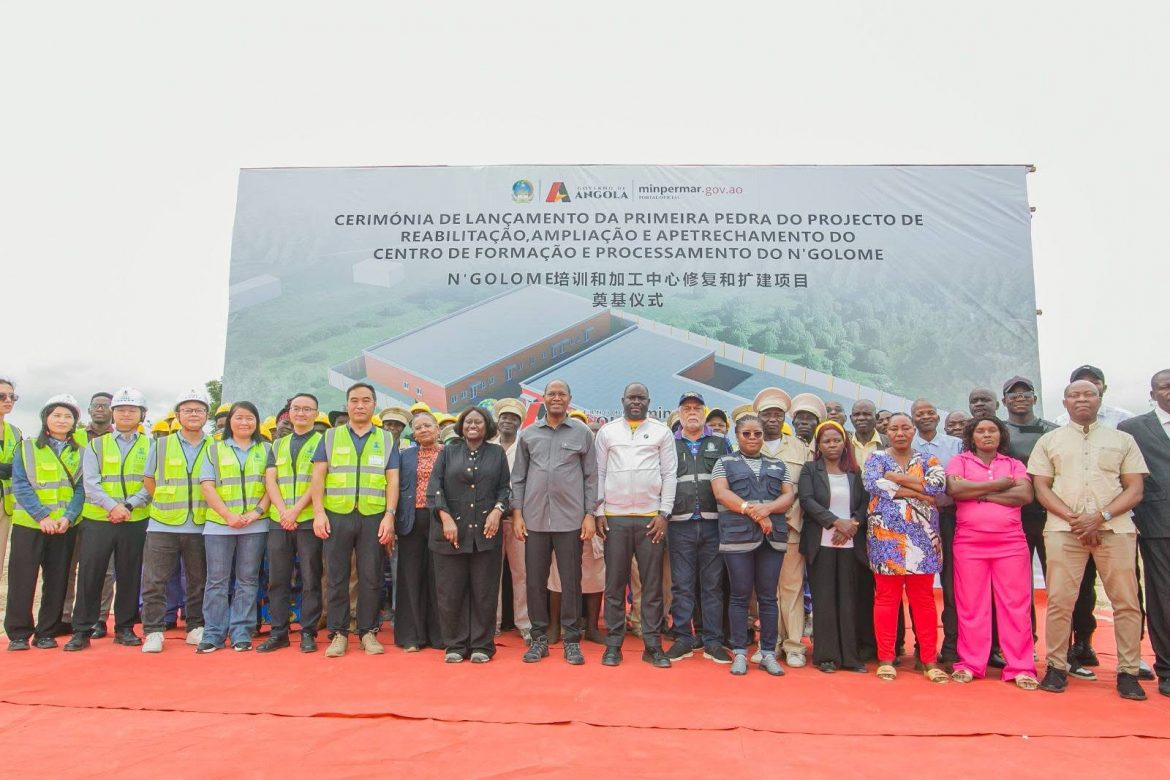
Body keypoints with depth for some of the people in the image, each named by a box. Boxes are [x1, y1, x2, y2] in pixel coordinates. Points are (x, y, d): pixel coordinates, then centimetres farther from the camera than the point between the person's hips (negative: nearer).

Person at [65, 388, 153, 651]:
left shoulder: (150, 446, 8)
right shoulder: (95, 445, 9)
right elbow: (90, 482, -2)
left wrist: (129, 505, -15)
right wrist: (113, 506, -16)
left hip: (135, 520, 0)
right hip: (97, 520, 0)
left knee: (129, 575, 5)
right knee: (89, 575, 0)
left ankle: (125, 628, 16)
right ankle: (81, 630, 10)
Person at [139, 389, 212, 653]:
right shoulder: (162, 445, 5)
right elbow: (149, 481, 12)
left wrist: (210, 511, 4)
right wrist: (166, 504, 7)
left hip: (200, 526, 0)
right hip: (162, 525, 0)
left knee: (198, 581, 8)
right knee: (154, 582, 0)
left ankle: (196, 628, 19)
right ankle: (154, 632, 9)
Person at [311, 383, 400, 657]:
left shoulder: (386, 439, 11)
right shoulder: (330, 437, 10)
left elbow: (392, 480, 6)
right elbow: (318, 476, 5)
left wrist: (389, 516, -4)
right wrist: (319, 512, -5)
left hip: (373, 517, 0)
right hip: (337, 516, 0)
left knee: (371, 577, 3)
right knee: (336, 576, 4)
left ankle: (368, 631, 14)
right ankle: (338, 633, 14)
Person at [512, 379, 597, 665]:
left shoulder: (582, 432, 3)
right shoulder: (528, 434, 8)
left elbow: (591, 477, 3)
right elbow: (518, 477, 9)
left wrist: (590, 515, -3)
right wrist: (517, 513, 2)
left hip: (570, 520, -2)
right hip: (534, 519, 2)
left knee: (571, 581, 4)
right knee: (535, 581, 7)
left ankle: (572, 640, 15)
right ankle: (539, 638, 20)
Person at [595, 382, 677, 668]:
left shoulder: (662, 432, 6)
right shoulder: (606, 432, 8)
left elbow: (669, 475, 3)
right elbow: (599, 473, 7)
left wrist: (664, 513, -4)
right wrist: (599, 511, 0)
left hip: (651, 517, 0)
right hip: (614, 517, 0)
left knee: (652, 584, 4)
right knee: (614, 583, 5)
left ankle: (653, 645, 13)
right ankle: (613, 645, 13)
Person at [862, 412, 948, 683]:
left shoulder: (928, 459, 11)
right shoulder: (876, 458, 6)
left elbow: (938, 485, -9)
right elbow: (873, 485, -13)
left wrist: (896, 478, -10)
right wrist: (918, 491, -12)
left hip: (921, 538, 2)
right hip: (886, 537, -1)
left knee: (924, 598, 5)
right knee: (886, 597, 2)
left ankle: (929, 659, 12)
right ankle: (885, 658, 9)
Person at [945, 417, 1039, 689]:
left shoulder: (1014, 464, 13)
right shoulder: (959, 461, 8)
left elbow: (1025, 495, -4)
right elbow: (954, 489, -11)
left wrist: (979, 494, -7)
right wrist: (997, 485, -6)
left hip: (1011, 544, 1)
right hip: (969, 544, -1)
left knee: (1016, 605, 0)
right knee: (971, 605, 2)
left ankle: (1020, 667, 7)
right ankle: (970, 664, 9)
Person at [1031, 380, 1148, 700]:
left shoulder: (1122, 440, 13)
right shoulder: (1049, 441, 13)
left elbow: (1135, 490, 6)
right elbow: (1041, 488, 6)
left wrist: (1100, 517, -9)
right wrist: (1073, 518, -8)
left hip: (1115, 527, 1)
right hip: (1064, 528, -1)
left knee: (1127, 601, -1)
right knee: (1059, 601, -4)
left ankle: (1128, 672, 10)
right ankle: (1056, 667, 5)